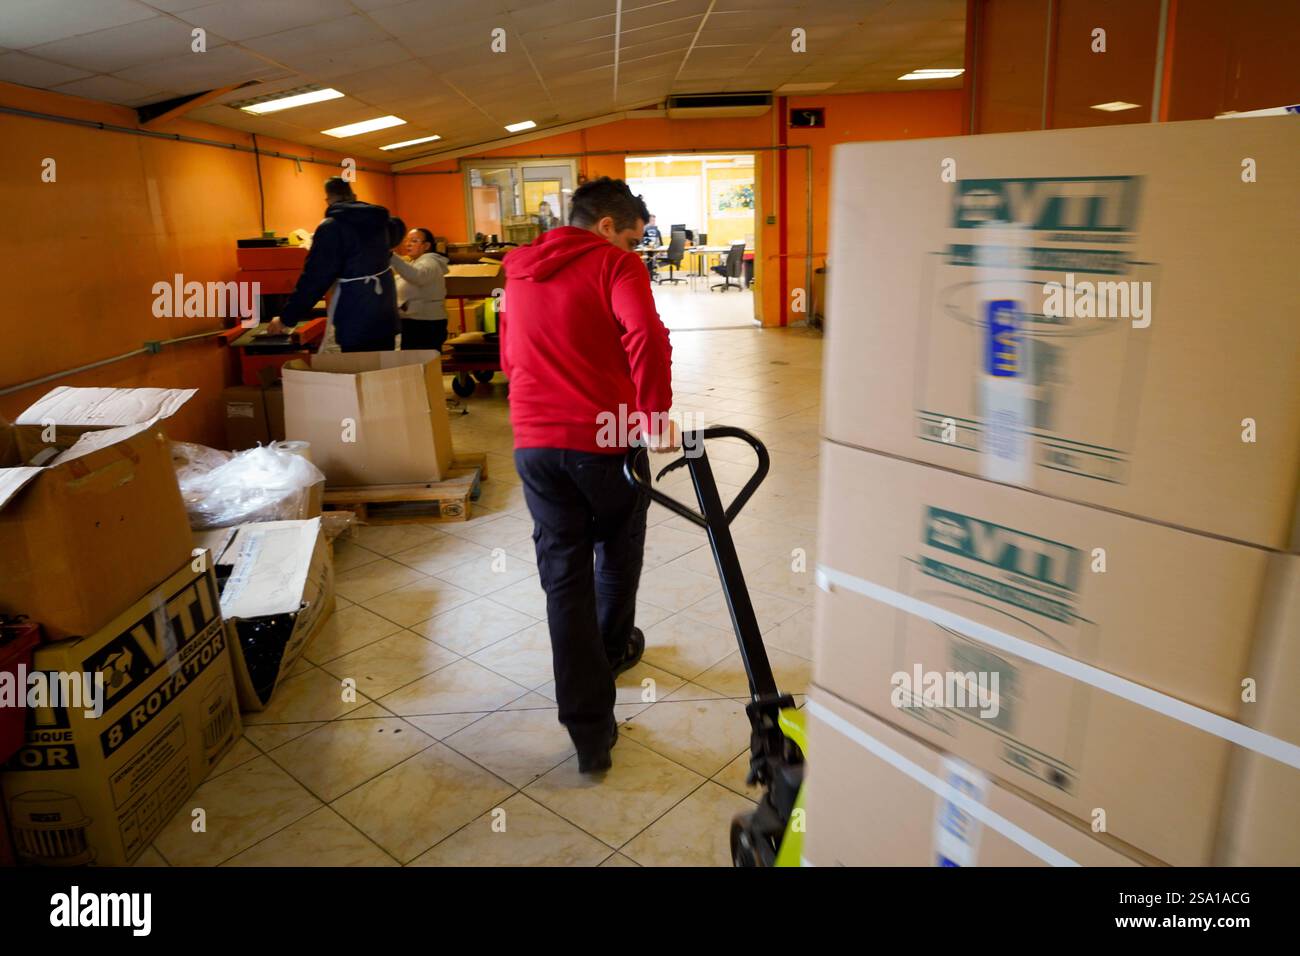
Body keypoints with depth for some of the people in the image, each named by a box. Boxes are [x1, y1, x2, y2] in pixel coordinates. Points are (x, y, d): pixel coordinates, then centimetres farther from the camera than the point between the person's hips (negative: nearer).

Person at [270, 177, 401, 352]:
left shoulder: (331, 227, -11)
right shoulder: (378, 220, 9)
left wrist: (286, 318, -6)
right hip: (385, 312, 7)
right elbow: (397, 229, 35)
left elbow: (314, 278, -13)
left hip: (356, 319, -6)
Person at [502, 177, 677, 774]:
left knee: (564, 575, 6)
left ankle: (590, 729, 5)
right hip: (605, 438, -4)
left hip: (535, 442, 5)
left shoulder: (519, 272, 17)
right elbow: (646, 336, -22)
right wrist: (656, 413, -13)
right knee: (617, 550, 22)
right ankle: (613, 650, 45)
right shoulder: (614, 263, -5)